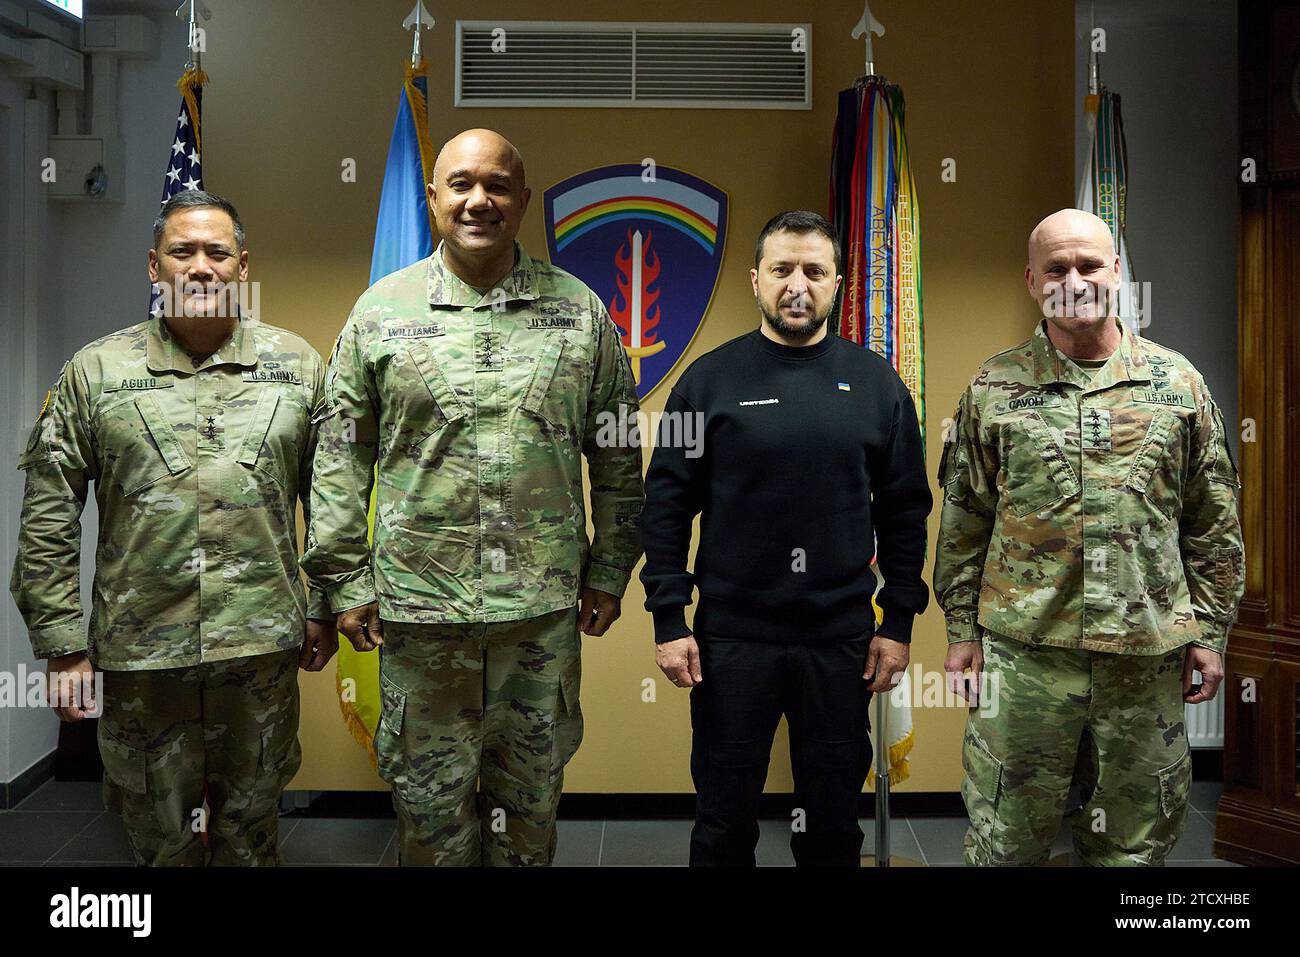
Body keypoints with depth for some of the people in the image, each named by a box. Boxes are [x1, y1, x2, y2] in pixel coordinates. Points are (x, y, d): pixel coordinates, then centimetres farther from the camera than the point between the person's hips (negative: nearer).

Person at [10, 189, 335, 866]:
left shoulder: (296, 365, 3)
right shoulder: (95, 372, 0)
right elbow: (47, 521, 0)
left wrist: (322, 608, 7)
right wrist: (63, 646, -3)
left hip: (264, 648, 1)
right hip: (139, 655, 0)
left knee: (251, 834, 15)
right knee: (161, 840, 14)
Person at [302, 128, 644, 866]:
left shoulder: (581, 311, 3)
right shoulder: (382, 310, 1)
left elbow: (618, 457, 7)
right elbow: (341, 454, 2)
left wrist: (609, 571, 5)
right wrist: (345, 580, -1)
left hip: (546, 609, 1)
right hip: (418, 606, 0)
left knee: (532, 797, 16)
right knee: (430, 802, 13)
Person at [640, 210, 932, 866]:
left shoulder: (877, 384, 2)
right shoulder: (709, 380, -2)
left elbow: (905, 513, 5)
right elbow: (666, 507, -2)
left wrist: (898, 624, 2)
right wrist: (668, 621, -6)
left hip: (843, 640, 1)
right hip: (730, 639, -1)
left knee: (834, 819, 15)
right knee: (724, 819, 13)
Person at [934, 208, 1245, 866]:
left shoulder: (1178, 383, 5)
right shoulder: (993, 387, 2)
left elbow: (1214, 523, 8)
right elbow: (964, 522, 4)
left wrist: (1209, 632, 6)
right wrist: (962, 630, 3)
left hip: (1148, 651, 2)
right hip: (1022, 648, -1)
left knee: (1134, 839, 14)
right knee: (1006, 837, 7)